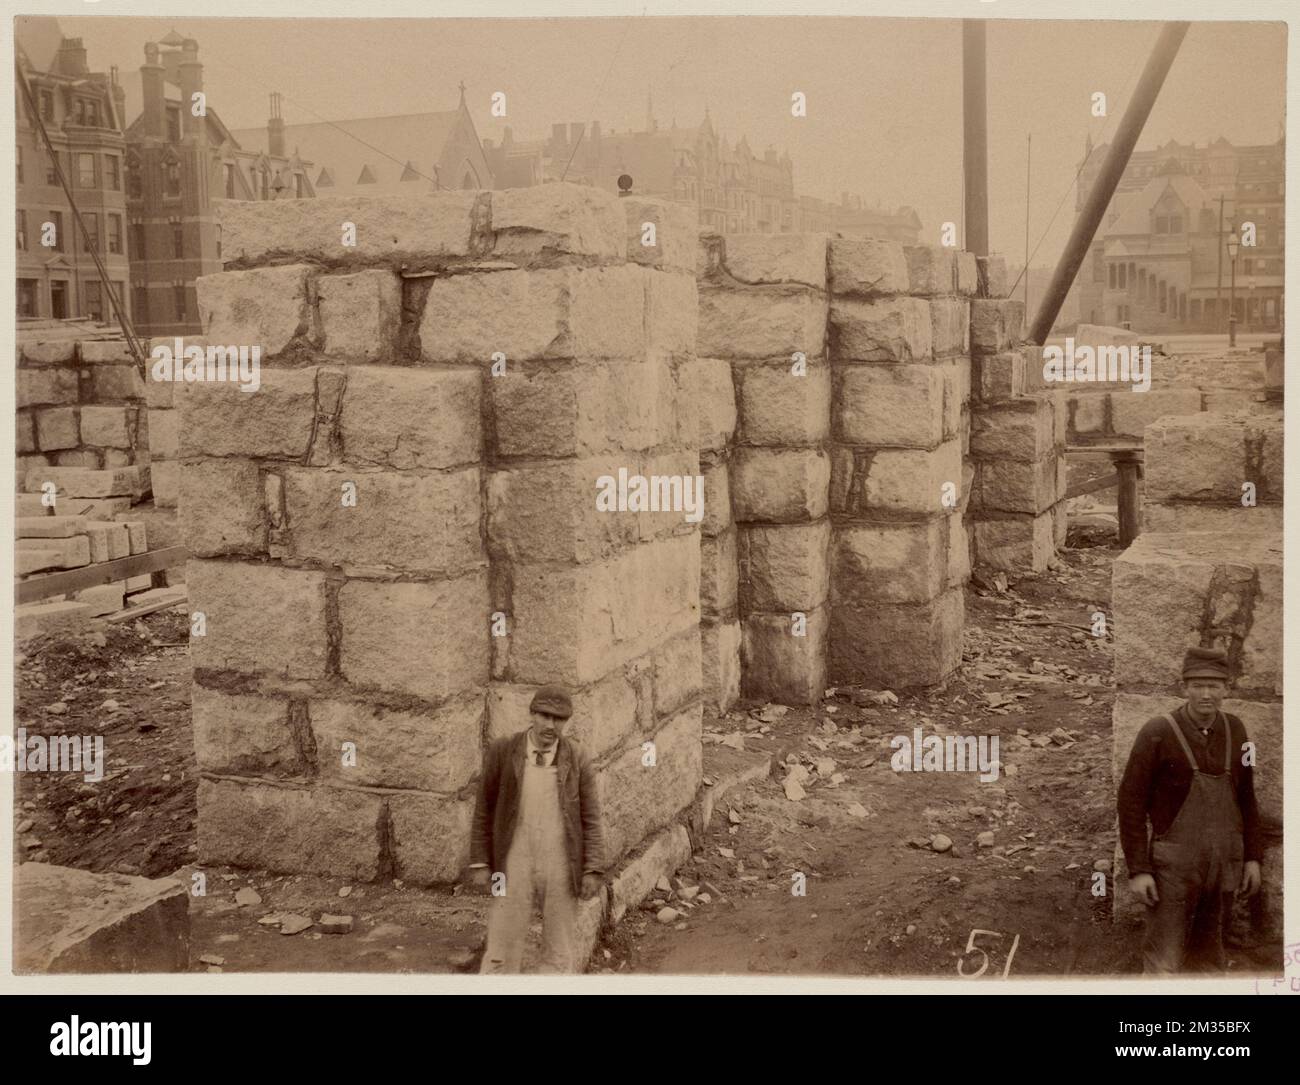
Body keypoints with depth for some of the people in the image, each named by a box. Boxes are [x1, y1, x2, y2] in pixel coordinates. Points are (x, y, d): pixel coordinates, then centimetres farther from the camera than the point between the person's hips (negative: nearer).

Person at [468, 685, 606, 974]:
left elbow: (590, 818, -1)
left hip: (561, 866, 1)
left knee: (560, 952, 8)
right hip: (515, 865, 0)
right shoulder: (502, 751, -5)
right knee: (501, 949, 2)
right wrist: (479, 864, -2)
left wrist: (593, 871, -8)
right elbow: (484, 809, 2)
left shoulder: (578, 760, -4)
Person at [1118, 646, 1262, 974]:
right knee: (1164, 962, -4)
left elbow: (1246, 796, 13)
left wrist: (1253, 857, 9)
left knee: (1210, 958, 14)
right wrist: (1137, 870, -13)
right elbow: (1131, 803, -10)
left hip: (1225, 863, 5)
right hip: (1173, 867, -5)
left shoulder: (1234, 730, 4)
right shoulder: (1157, 732, -11)